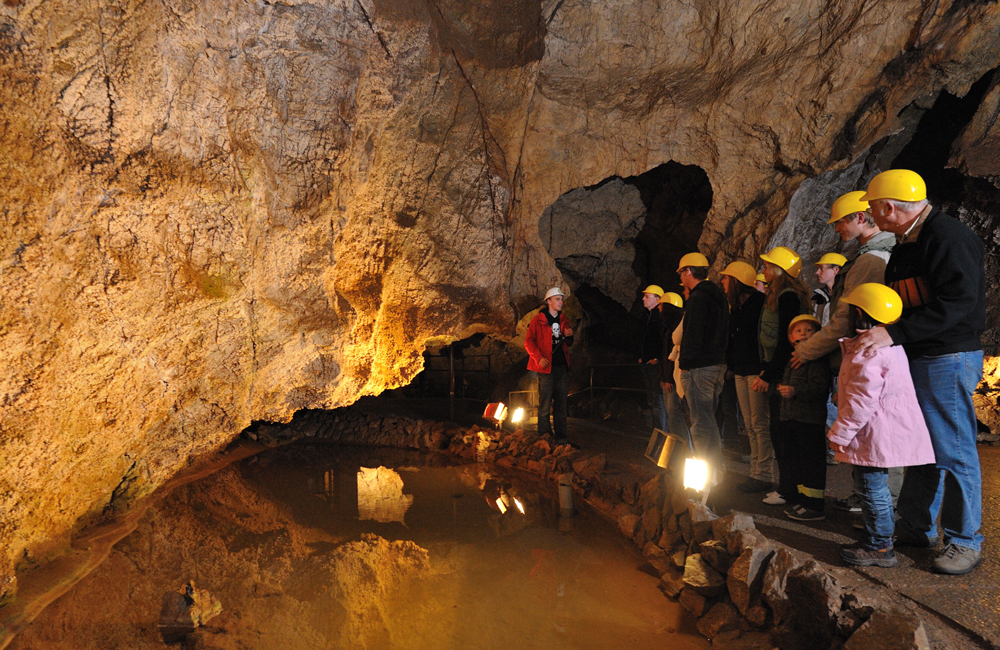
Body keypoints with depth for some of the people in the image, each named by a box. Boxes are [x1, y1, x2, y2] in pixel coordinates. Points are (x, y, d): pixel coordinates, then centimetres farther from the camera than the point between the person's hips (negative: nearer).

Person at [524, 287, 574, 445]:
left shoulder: (564, 320, 16)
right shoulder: (538, 320, -1)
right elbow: (528, 342, -5)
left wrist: (569, 336, 1)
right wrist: (539, 358, -17)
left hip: (562, 367, 6)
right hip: (546, 368, -5)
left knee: (561, 405, 9)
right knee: (545, 405, -6)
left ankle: (561, 438, 15)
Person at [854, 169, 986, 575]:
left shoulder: (945, 235, -15)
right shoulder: (906, 244, 16)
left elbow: (958, 303, -25)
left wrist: (894, 334, -27)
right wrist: (880, 336, 11)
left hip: (948, 358, -10)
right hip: (916, 360, 10)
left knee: (952, 450, -3)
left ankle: (965, 542, 9)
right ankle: (917, 529, 25)